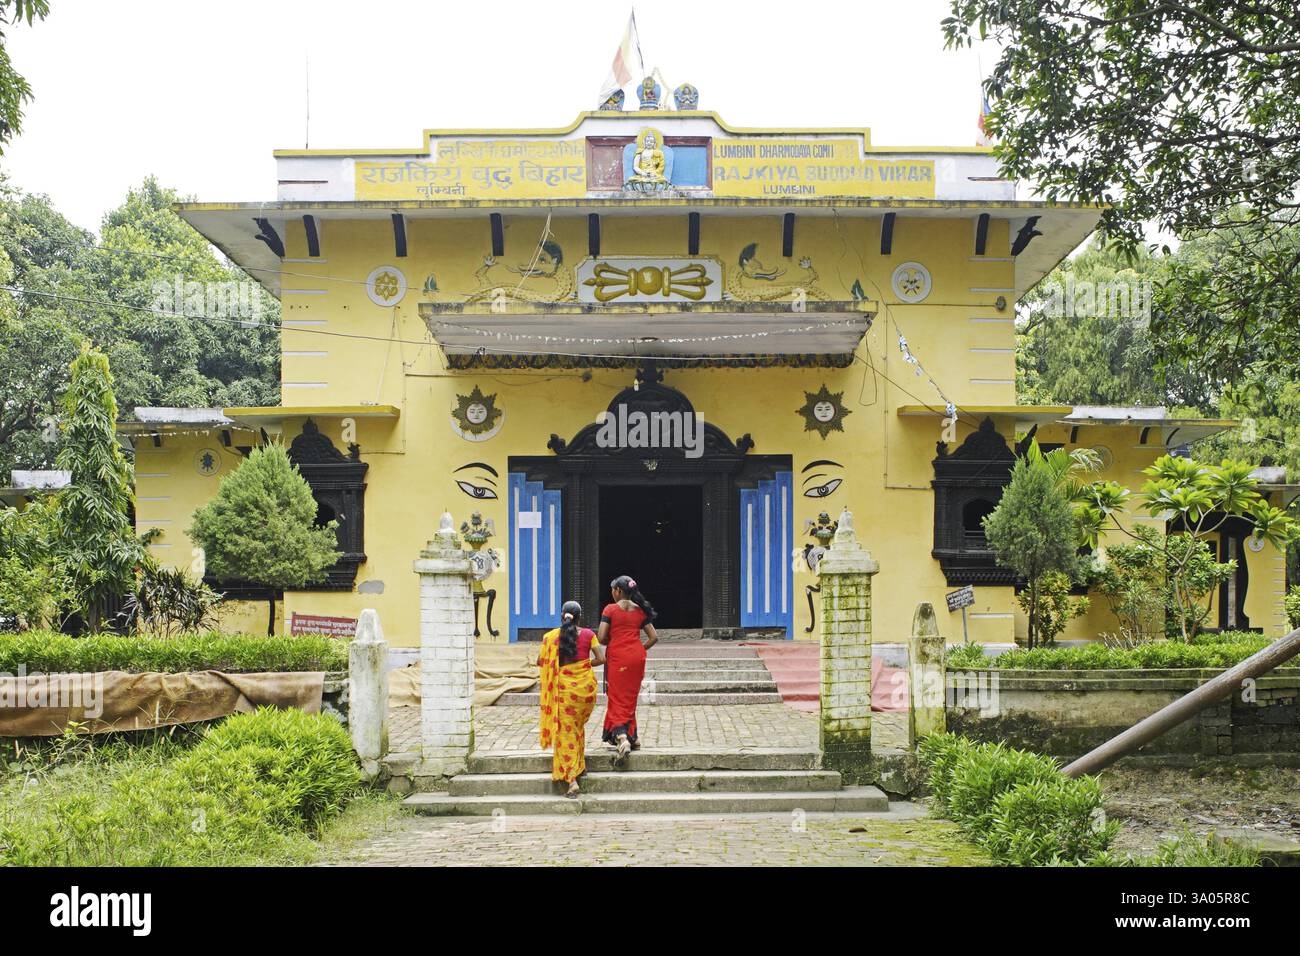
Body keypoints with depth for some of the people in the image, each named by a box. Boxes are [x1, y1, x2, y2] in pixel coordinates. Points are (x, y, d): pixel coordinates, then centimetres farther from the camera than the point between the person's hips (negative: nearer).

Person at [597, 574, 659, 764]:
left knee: (617, 699, -3)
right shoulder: (640, 610, 6)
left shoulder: (610, 609, -6)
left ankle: (621, 737, -22)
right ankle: (632, 737, 21)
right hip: (637, 657, 4)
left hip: (617, 657, -4)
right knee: (630, 699, 17)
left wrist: (609, 642, 10)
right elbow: (654, 637, 4)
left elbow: (601, 638, -11)